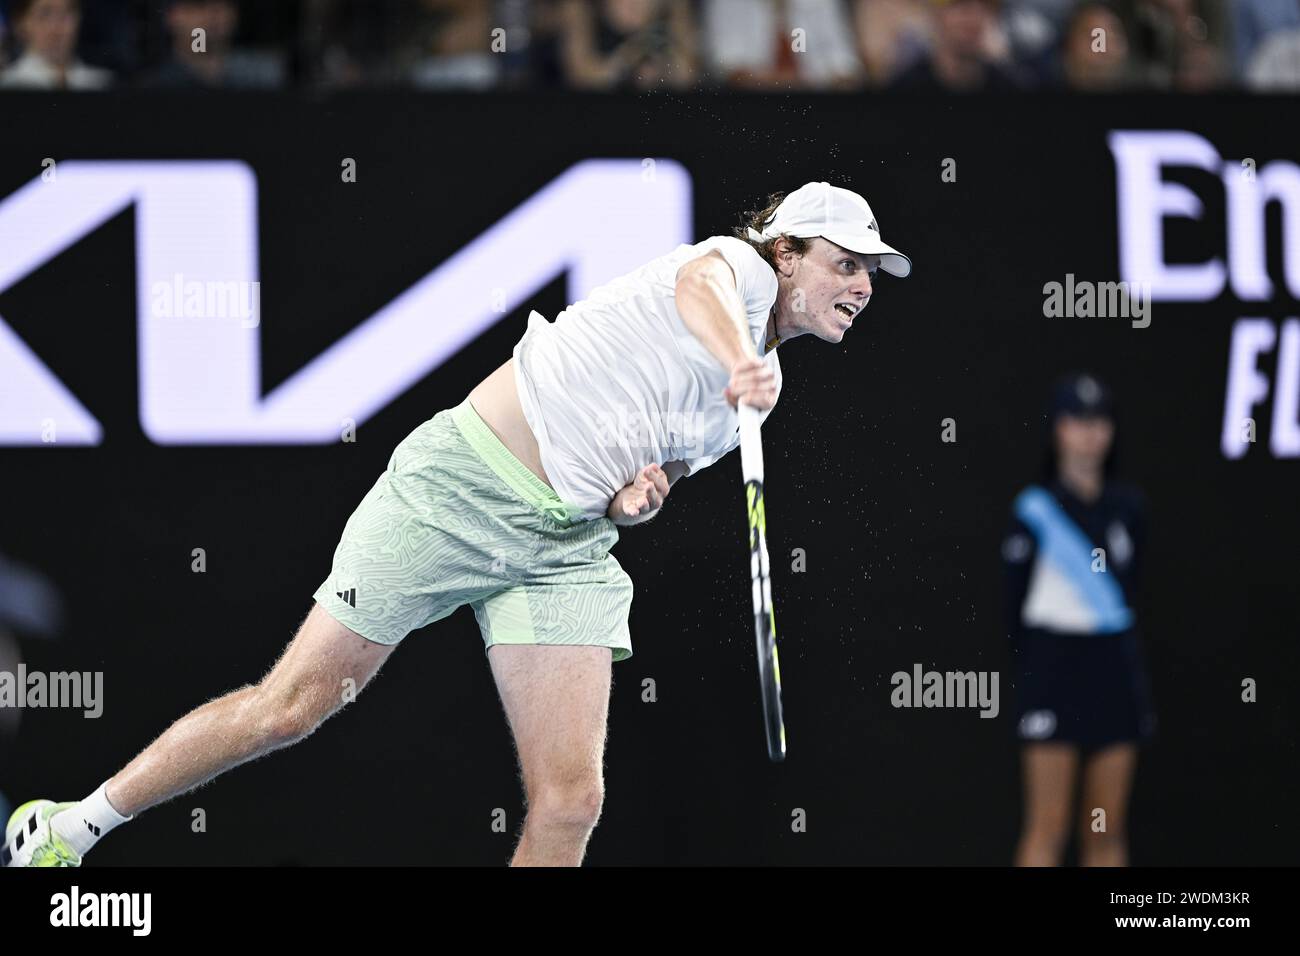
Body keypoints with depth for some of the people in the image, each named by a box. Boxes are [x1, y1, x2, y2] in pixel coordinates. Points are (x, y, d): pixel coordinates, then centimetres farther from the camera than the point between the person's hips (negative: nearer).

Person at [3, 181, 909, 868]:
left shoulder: (742, 408, 15)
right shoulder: (741, 268, -8)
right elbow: (701, 283, -34)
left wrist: (635, 495, -3)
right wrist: (741, 354, -57)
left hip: (566, 552, 7)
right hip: (458, 488, -7)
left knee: (570, 801, -8)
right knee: (293, 705, -2)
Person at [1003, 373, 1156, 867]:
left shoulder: (1127, 506, 8)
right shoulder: (1035, 508, -5)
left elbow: (1130, 590, 14)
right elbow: (1015, 604, -4)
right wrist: (1029, 674, -8)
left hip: (1116, 667, 4)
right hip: (1053, 664, -4)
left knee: (1107, 832, 6)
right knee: (1047, 830, -5)